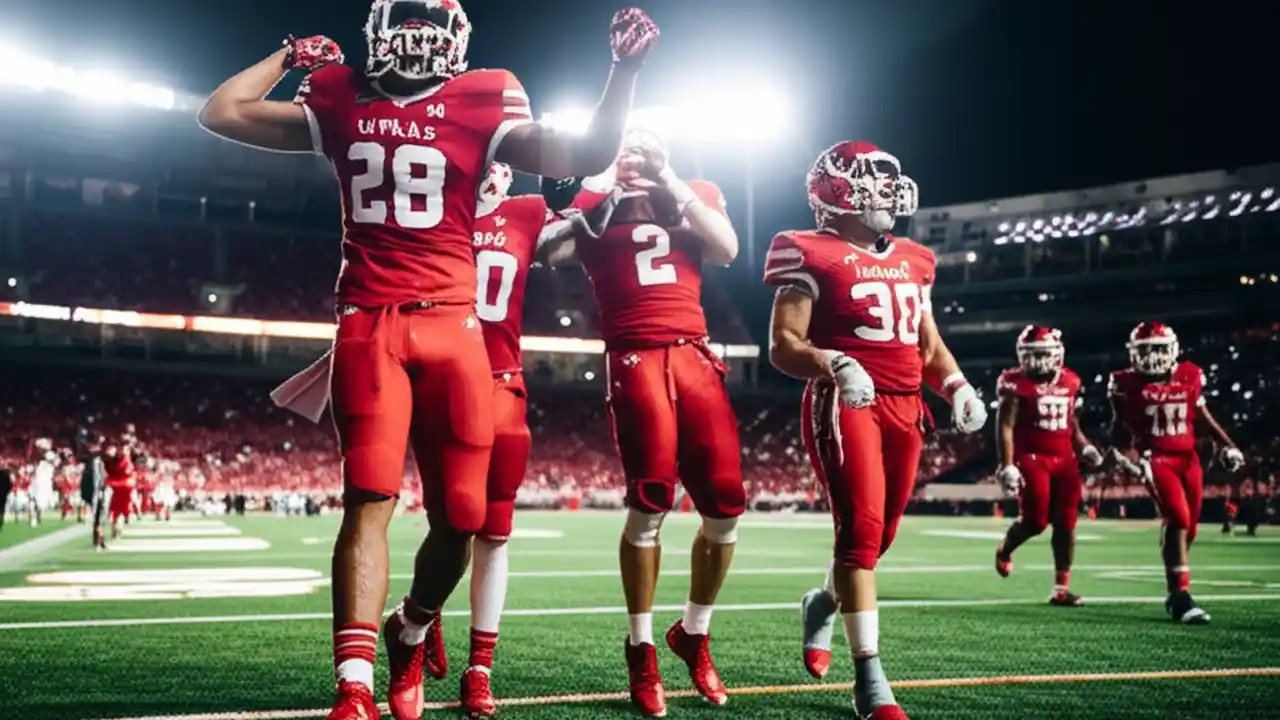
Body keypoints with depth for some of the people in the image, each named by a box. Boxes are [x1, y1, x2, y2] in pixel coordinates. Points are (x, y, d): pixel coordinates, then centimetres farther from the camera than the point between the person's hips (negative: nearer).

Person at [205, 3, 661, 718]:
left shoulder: (482, 101, 6)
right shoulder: (341, 99, 11)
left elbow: (587, 157, 0)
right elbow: (222, 114, 14)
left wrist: (627, 67, -6)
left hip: (452, 329, 1)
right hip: (369, 328, 0)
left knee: (460, 517, 3)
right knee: (370, 500, -12)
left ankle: (410, 633, 31)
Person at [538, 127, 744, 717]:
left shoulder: (698, 196, 18)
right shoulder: (595, 198, 10)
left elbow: (727, 251, -1)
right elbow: (549, 253, -5)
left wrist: (673, 186, -3)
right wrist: (602, 192, -9)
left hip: (694, 356, 4)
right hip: (636, 359, -3)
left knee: (725, 507, 0)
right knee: (649, 505, -8)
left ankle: (693, 633, 21)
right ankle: (641, 649, 8)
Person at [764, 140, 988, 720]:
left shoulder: (911, 260, 17)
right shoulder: (812, 257, -5)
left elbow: (928, 343, 23)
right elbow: (783, 347, -11)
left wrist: (956, 386, 4)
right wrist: (834, 365, -29)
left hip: (904, 407, 7)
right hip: (844, 405, -7)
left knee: (878, 534, 12)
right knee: (861, 530, -13)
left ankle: (822, 603, 43)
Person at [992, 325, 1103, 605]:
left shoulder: (1070, 382, 10)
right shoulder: (1017, 383, -7)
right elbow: (1005, 427, -11)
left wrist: (1084, 447, 9)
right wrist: (1007, 466, -18)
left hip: (1064, 460, 5)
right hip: (1032, 459, -5)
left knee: (1065, 524, 1)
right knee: (1035, 521, -12)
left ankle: (1061, 589, 7)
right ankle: (1004, 550, 22)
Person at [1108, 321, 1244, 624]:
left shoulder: (1189, 377, 5)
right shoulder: (1127, 384, -4)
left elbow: (1203, 416, 16)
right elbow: (1120, 426, 3)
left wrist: (1225, 444, 9)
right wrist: (1123, 452, -11)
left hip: (1188, 458, 5)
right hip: (1155, 459, -5)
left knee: (1188, 528, 10)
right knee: (1177, 519, -21)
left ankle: (1175, 593, 27)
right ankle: (1180, 597, -20)